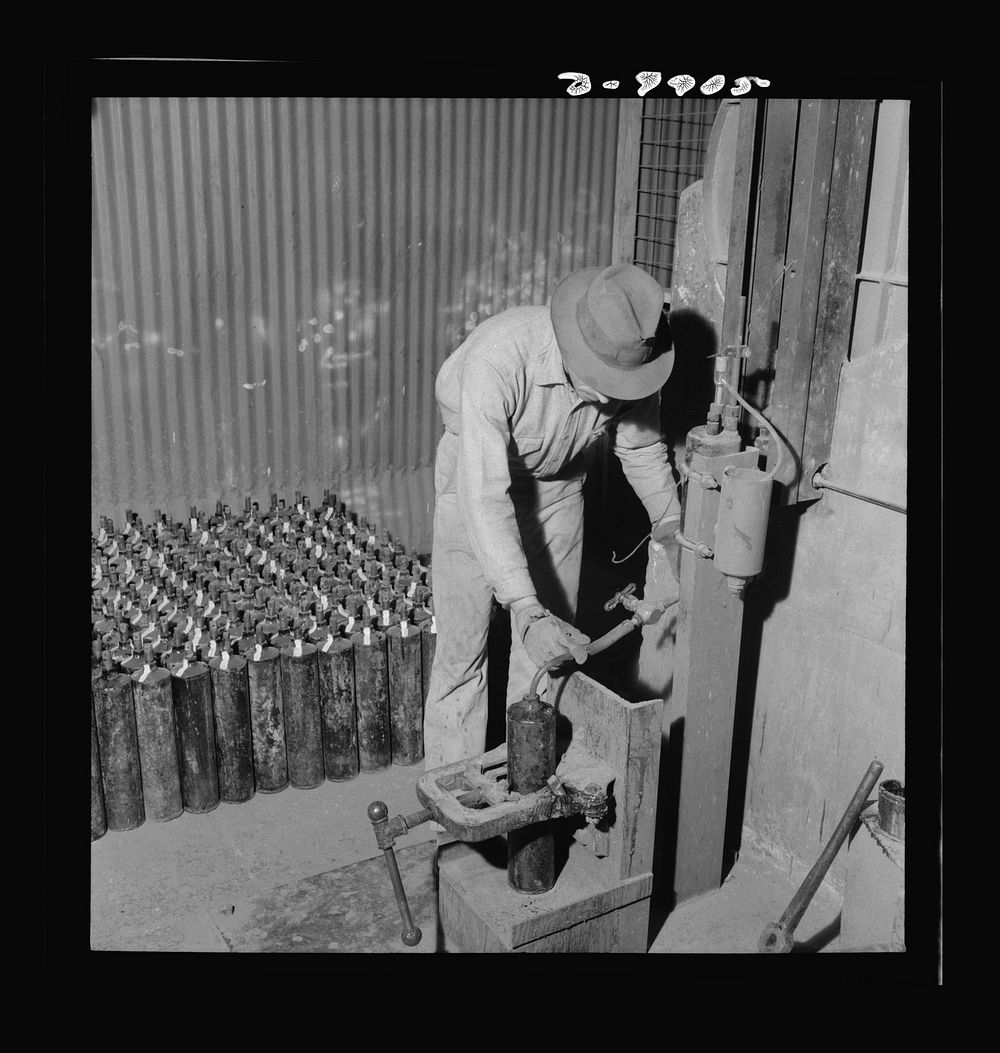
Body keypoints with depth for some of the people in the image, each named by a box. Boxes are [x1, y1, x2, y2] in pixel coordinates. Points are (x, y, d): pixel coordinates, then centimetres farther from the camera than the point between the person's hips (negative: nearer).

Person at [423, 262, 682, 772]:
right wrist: (527, 610, -46)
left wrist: (670, 524, -12)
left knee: (552, 648, 7)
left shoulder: (628, 361, -25)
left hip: (558, 483, 4)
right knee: (463, 648, 0)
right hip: (477, 476, -3)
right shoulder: (497, 359, -40)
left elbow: (643, 447, -2)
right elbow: (484, 495, -42)